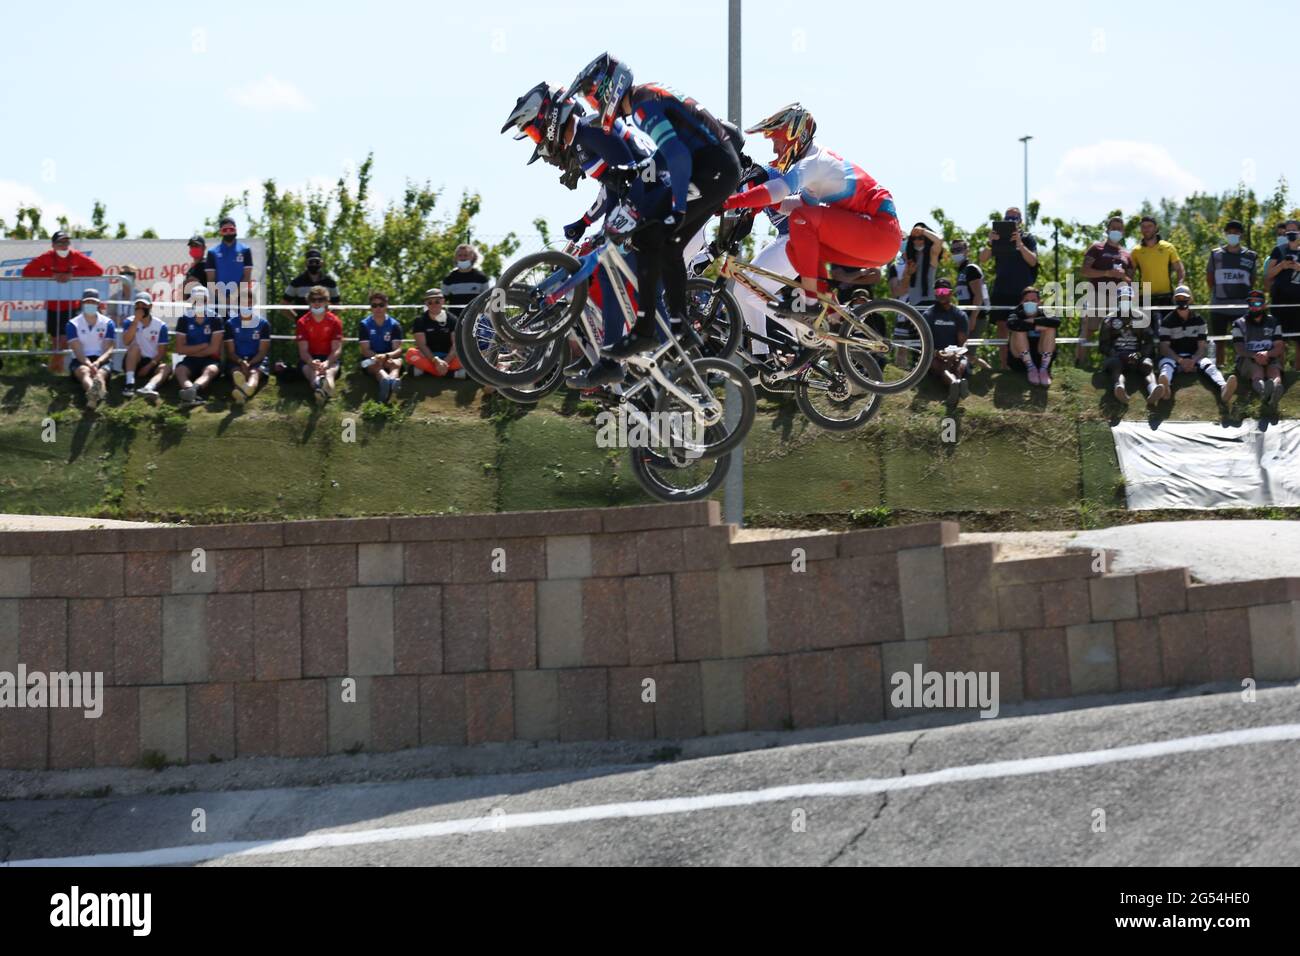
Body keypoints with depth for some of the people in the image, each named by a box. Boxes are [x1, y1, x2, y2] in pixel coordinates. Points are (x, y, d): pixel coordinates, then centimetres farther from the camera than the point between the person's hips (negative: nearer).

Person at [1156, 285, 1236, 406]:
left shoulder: (1199, 320, 11)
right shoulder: (1167, 321, 6)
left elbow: (1202, 346, 4)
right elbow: (1164, 347, -3)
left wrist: (1193, 360, -17)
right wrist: (1180, 360, -20)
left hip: (1195, 358, 2)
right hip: (1173, 357, -2)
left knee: (1208, 364, -31)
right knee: (1166, 364, -37)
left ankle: (1223, 388, -64)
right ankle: (1165, 387, -75)